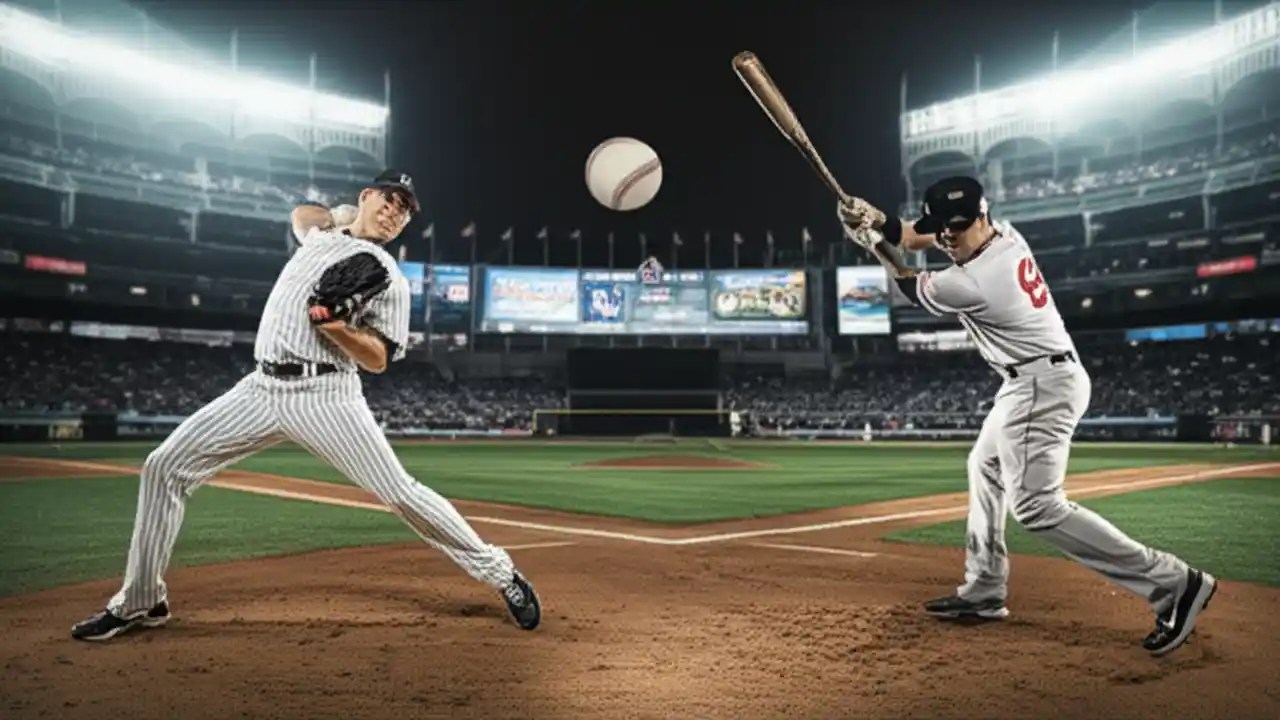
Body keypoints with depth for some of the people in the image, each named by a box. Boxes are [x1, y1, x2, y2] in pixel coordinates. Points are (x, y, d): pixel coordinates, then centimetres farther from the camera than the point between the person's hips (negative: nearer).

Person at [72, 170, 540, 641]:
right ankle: (141, 601, 14)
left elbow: (379, 359, -4)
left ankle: (499, 573, 1)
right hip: (261, 388, 6)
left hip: (324, 396, -6)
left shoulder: (388, 278, 0)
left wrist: (331, 321, -21)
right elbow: (300, 212, 44)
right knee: (166, 467, -1)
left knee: (398, 493, -12)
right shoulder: (321, 233, 18)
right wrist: (355, 216, 26)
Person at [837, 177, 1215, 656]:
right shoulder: (1005, 234, 0)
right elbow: (924, 237, 16)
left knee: (1036, 506, -17)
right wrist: (880, 224, 4)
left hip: (1042, 386, -11)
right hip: (1032, 381, 11)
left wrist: (876, 246, 9)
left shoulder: (970, 283, -24)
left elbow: (912, 288, -4)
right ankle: (983, 592, 29)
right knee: (986, 468, 22)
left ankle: (1173, 583, -13)